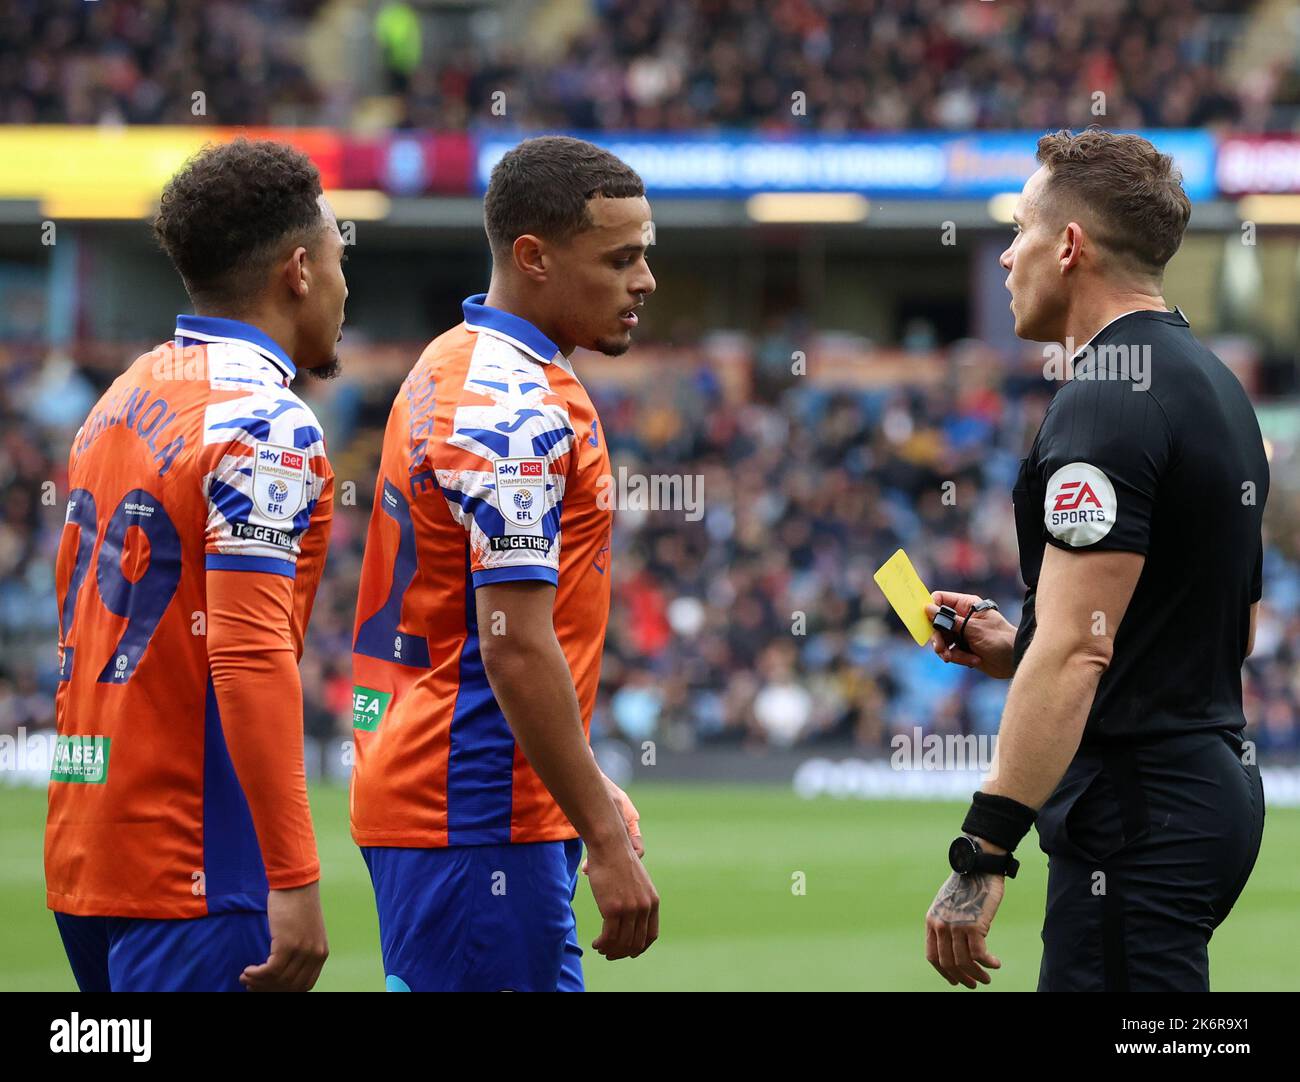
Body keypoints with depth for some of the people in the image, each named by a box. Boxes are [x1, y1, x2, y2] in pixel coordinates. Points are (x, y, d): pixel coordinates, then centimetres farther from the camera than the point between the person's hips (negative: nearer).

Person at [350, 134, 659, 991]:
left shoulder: (450, 370, 16)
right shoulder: (523, 407, -16)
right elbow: (516, 646, -22)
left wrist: (585, 785, 23)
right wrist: (606, 841, -21)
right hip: (474, 818, -10)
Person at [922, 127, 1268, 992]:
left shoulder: (1105, 405, -16)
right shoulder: (1213, 386, 16)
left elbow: (1077, 651, -24)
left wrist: (983, 854, -24)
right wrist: (1016, 649, 17)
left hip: (1139, 814, -10)